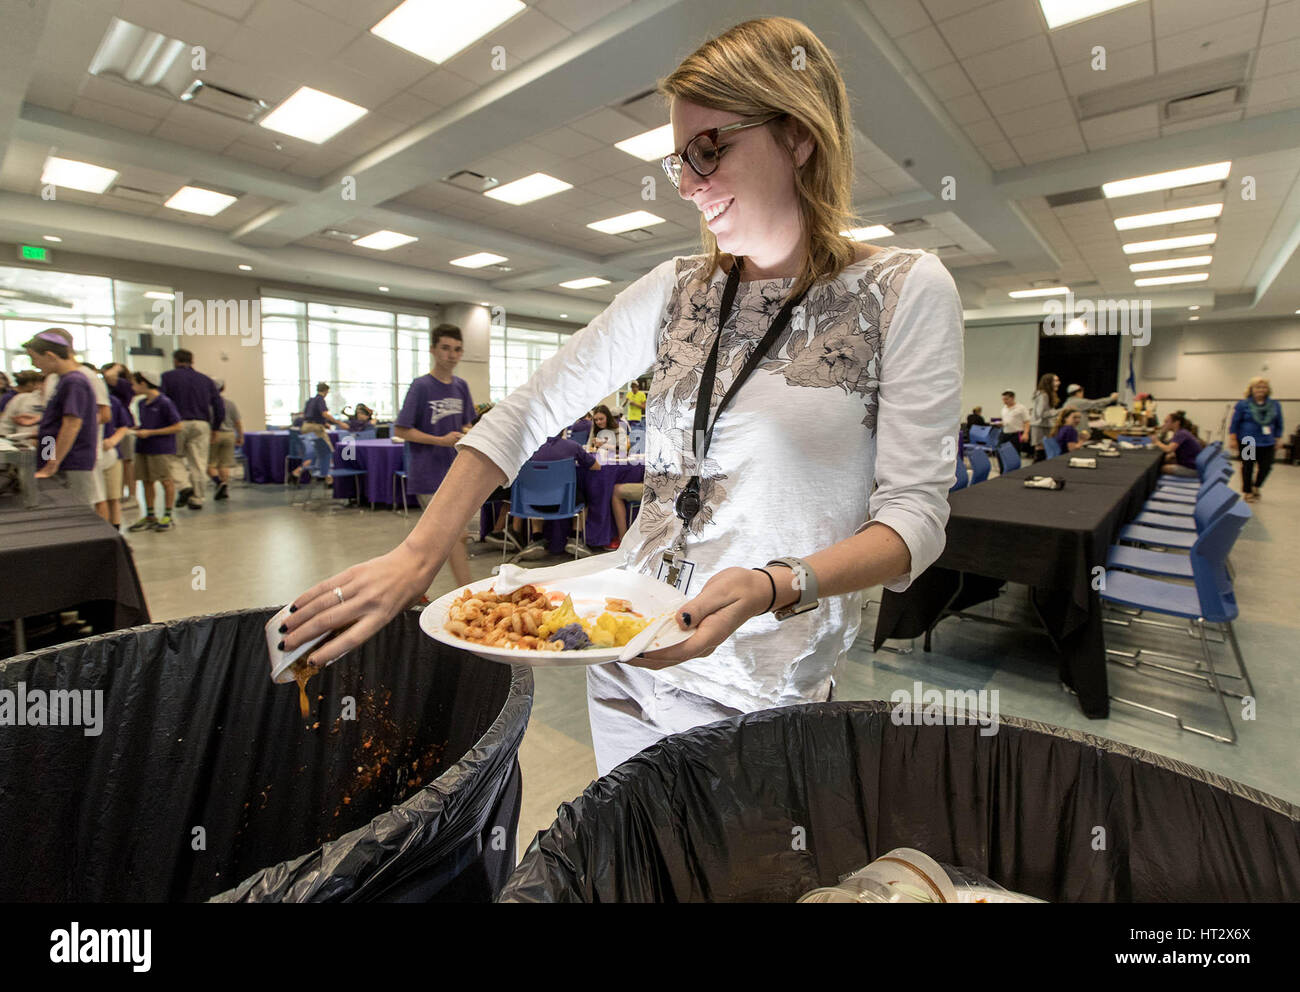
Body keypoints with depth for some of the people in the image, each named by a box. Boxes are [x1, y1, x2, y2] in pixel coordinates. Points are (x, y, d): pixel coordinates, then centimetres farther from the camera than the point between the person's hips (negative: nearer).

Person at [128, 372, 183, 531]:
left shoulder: (164, 402, -10)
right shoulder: (142, 404, 13)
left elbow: (179, 427, -14)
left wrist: (150, 433, -14)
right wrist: (137, 429, 4)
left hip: (162, 449, -8)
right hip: (142, 448, 8)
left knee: (166, 482, -1)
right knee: (147, 482, 11)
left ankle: (167, 516, 8)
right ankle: (150, 516, 19)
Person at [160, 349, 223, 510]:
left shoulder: (168, 377, 4)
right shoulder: (206, 380, 12)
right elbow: (219, 407, 8)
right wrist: (215, 429, 15)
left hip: (178, 424, -2)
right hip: (201, 424, 2)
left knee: (175, 458, 14)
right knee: (199, 463, 4)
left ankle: (184, 485, -8)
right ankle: (197, 498, 6)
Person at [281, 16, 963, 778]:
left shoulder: (905, 289, -9)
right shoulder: (674, 290, 2)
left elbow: (914, 514, -13)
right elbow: (527, 413, -1)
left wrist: (772, 588, -31)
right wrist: (417, 557, -10)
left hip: (761, 694, -3)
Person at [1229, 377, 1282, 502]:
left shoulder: (1275, 405, 7)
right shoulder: (1243, 405, -3)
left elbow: (1279, 425, 14)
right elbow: (1234, 423, -3)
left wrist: (1277, 440, 12)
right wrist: (1233, 439, -7)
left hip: (1267, 444, 3)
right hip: (1247, 443, -3)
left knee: (1266, 467, 3)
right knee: (1248, 467, 4)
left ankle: (1257, 486, 29)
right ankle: (1247, 491, 18)